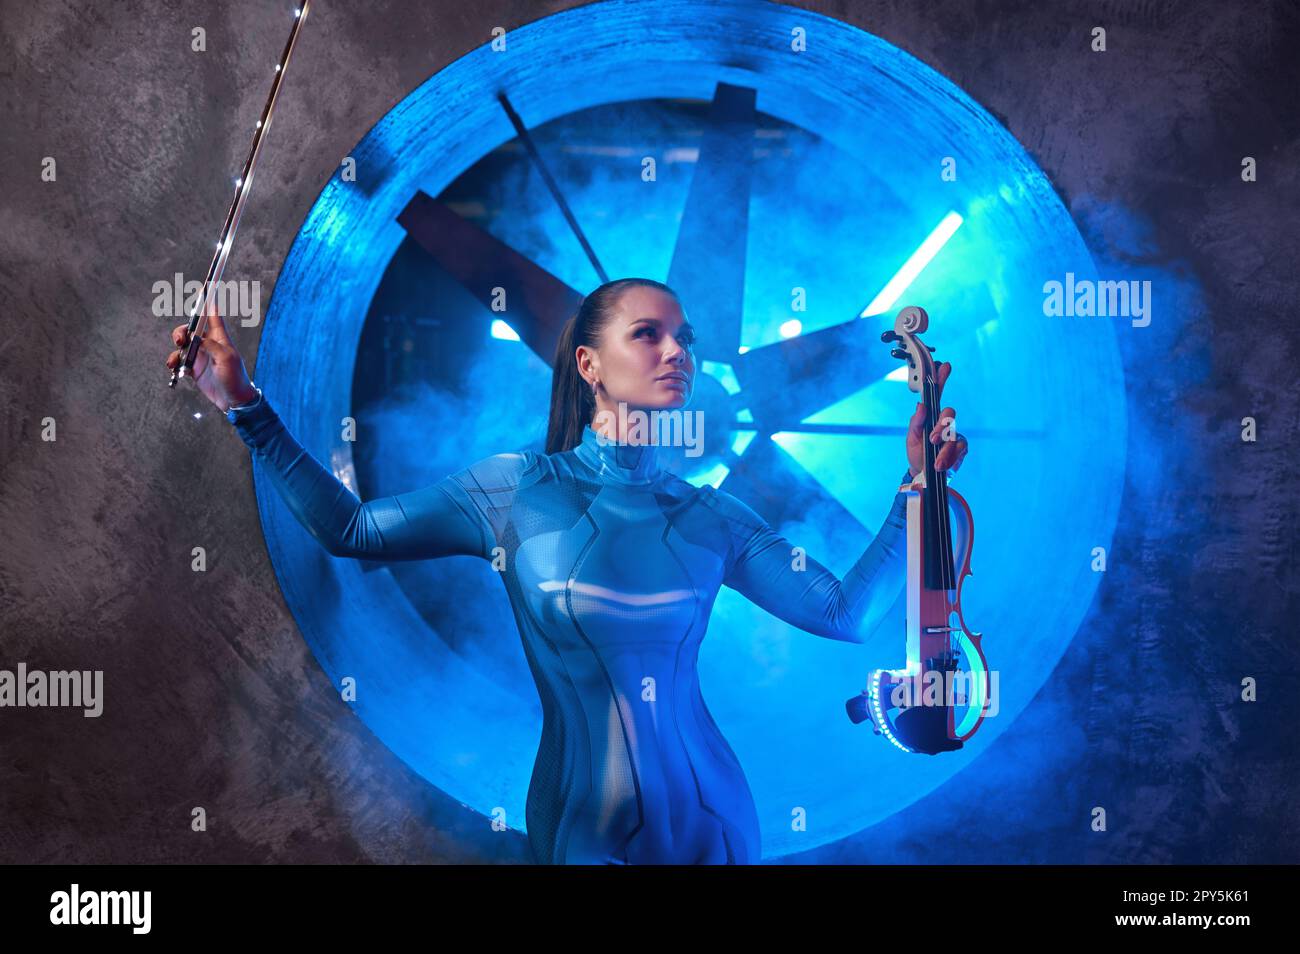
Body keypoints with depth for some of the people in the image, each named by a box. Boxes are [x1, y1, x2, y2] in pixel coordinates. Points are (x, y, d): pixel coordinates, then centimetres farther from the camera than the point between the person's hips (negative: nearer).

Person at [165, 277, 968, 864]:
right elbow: (350, 528, 0)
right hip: (580, 823, -2)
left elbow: (849, 612, -1)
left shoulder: (711, 518, 0)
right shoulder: (516, 489, -5)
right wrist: (249, 410, -4)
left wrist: (918, 483, -5)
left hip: (711, 816, 2)